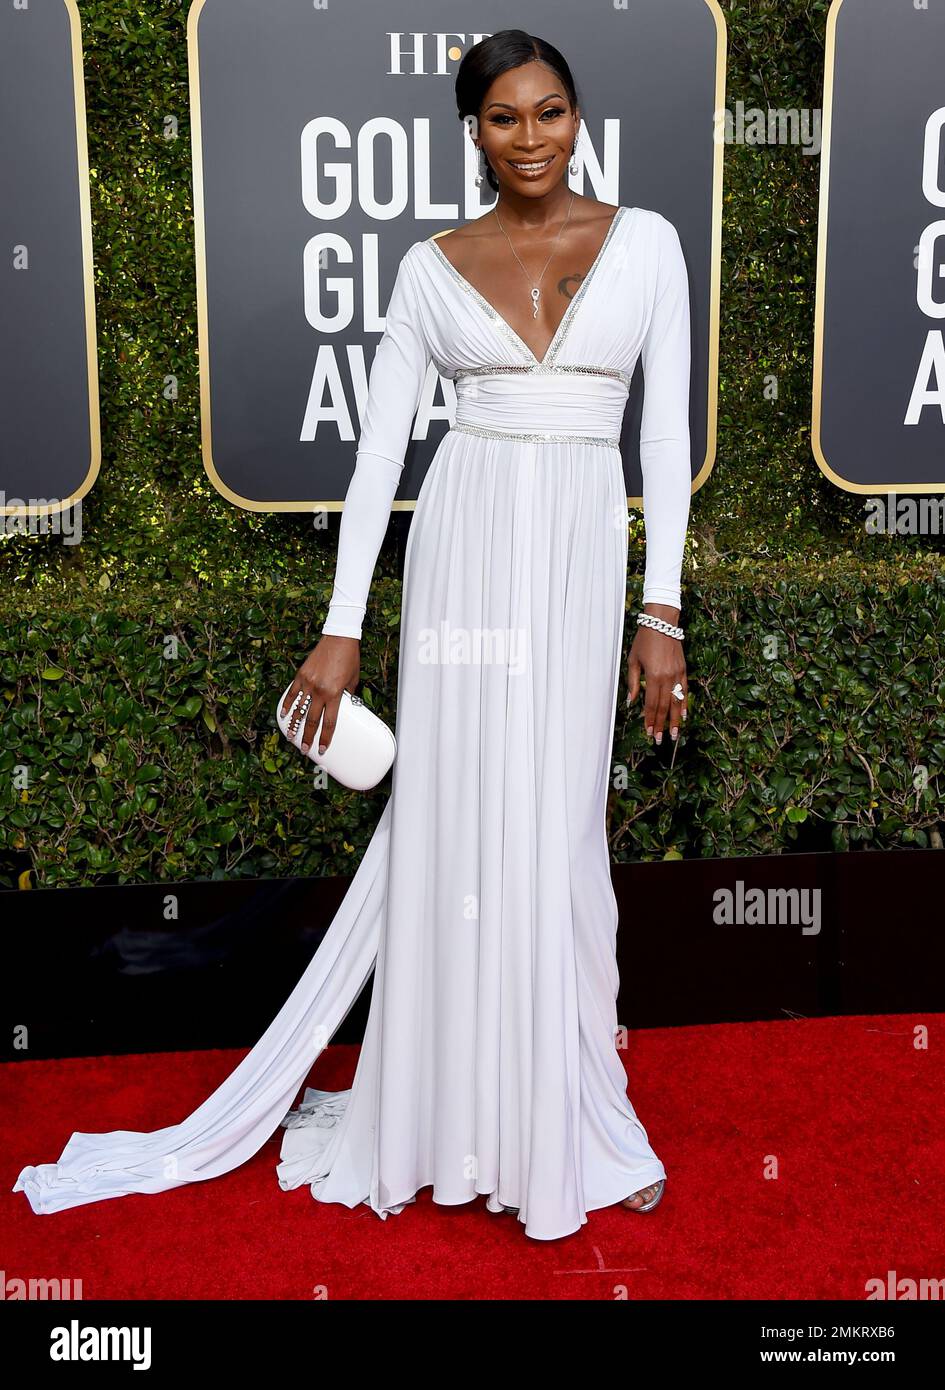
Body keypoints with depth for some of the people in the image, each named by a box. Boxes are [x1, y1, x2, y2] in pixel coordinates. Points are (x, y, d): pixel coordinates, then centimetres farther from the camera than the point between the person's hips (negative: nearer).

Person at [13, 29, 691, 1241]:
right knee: (451, 828, 3)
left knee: (553, 834, 4)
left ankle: (556, 1123, 23)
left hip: (581, 554, 0)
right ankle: (468, 1120, 21)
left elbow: (667, 429, 2)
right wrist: (341, 629, -2)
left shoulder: (644, 242, 5)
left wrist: (663, 608, -4)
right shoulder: (433, 268, 5)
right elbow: (378, 449, 3)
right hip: (464, 547, 0)